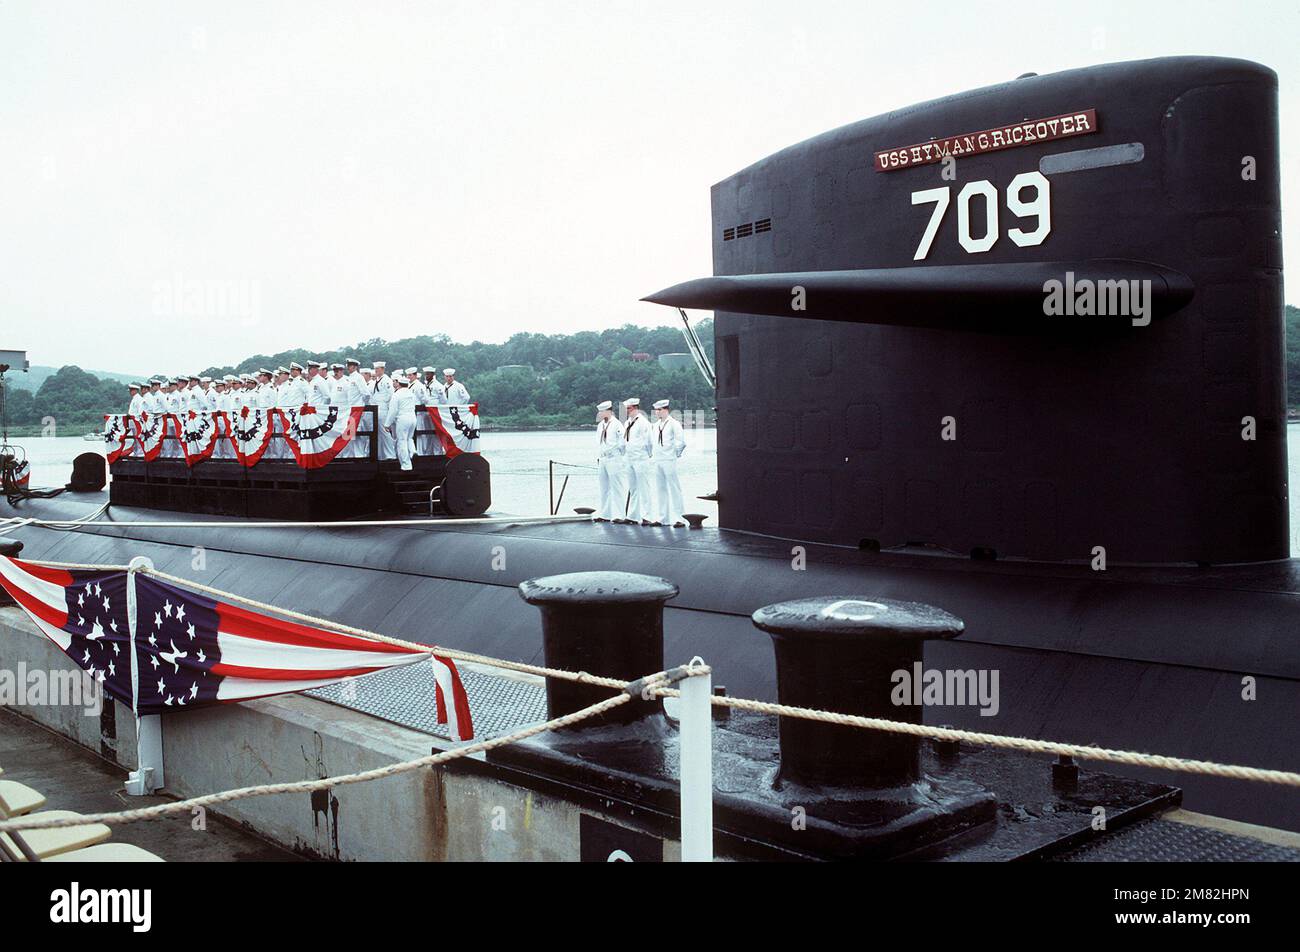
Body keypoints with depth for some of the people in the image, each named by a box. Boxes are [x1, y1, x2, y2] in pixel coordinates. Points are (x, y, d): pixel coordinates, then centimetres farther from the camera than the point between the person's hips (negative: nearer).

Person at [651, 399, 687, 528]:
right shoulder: (656, 425, 14)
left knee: (674, 489, -5)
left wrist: (675, 454, -4)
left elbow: (681, 442, -11)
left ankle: (677, 518, -4)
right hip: (657, 461, 8)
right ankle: (664, 518, 17)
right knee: (660, 490, 10)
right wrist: (652, 453, 13)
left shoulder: (673, 424, -8)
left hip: (669, 461, -7)